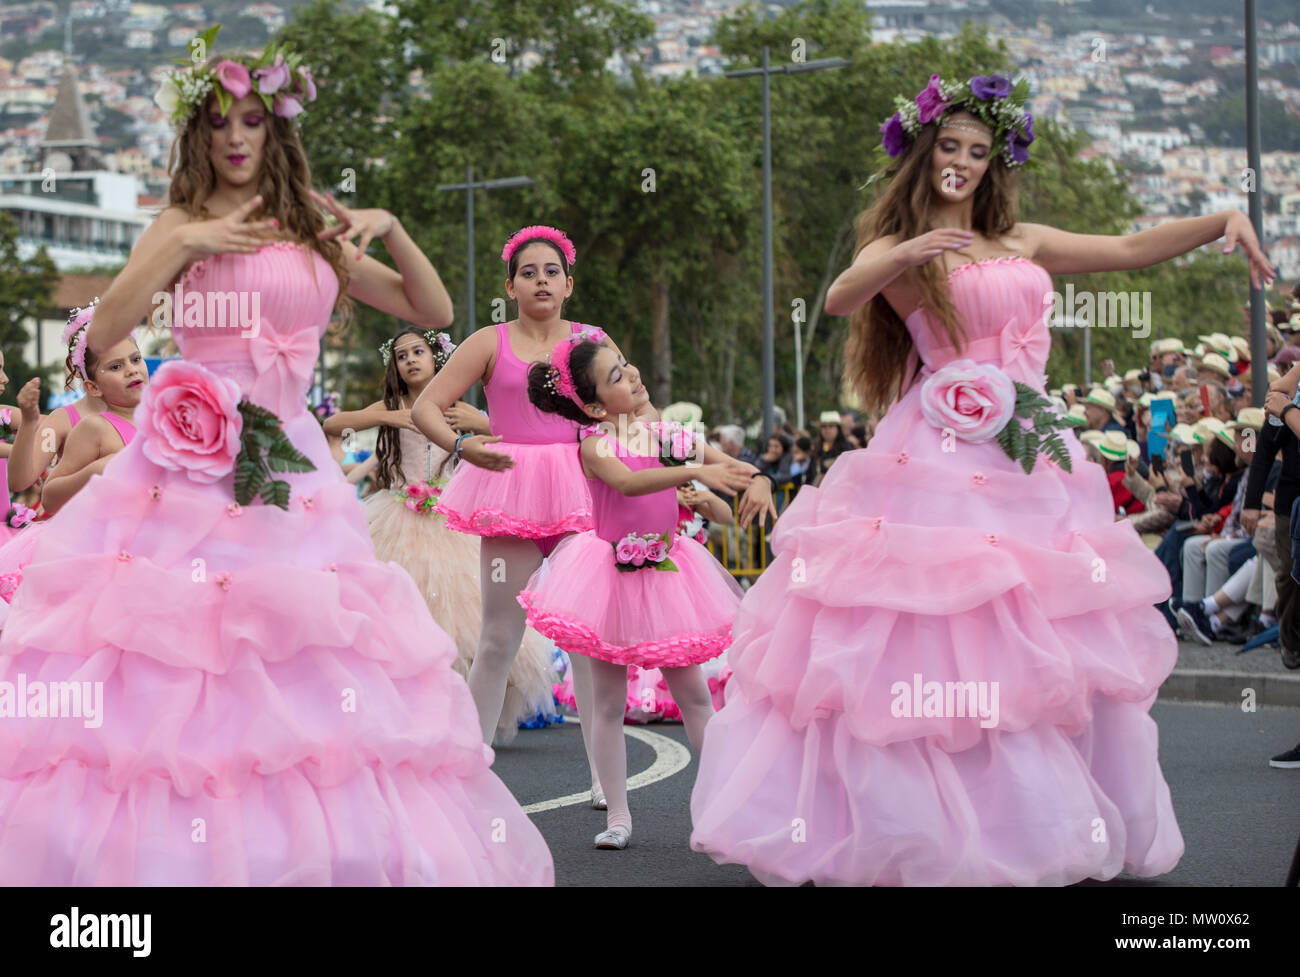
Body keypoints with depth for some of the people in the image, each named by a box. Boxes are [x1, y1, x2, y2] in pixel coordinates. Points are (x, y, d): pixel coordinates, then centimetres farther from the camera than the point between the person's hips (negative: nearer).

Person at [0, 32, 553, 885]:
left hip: (290, 476, 3)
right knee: (171, 670, -11)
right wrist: (182, 248, -12)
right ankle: (156, 850, -3)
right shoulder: (180, 226, 7)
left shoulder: (313, 232, 16)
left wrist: (389, 230, 2)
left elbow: (436, 312, 16)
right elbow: (103, 335, -7)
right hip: (186, 476, -3)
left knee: (301, 676, -4)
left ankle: (319, 852, 3)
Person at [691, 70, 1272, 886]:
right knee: (925, 638, -7)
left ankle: (1039, 824, 11)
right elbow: (839, 297, -18)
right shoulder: (897, 249, 2)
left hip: (1029, 460, 5)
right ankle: (915, 832, -2)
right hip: (940, 461, -5)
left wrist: (1226, 222, 5)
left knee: (1030, 646, 5)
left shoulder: (1022, 244, 17)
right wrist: (907, 254, -35)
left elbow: (1130, 249, 16)